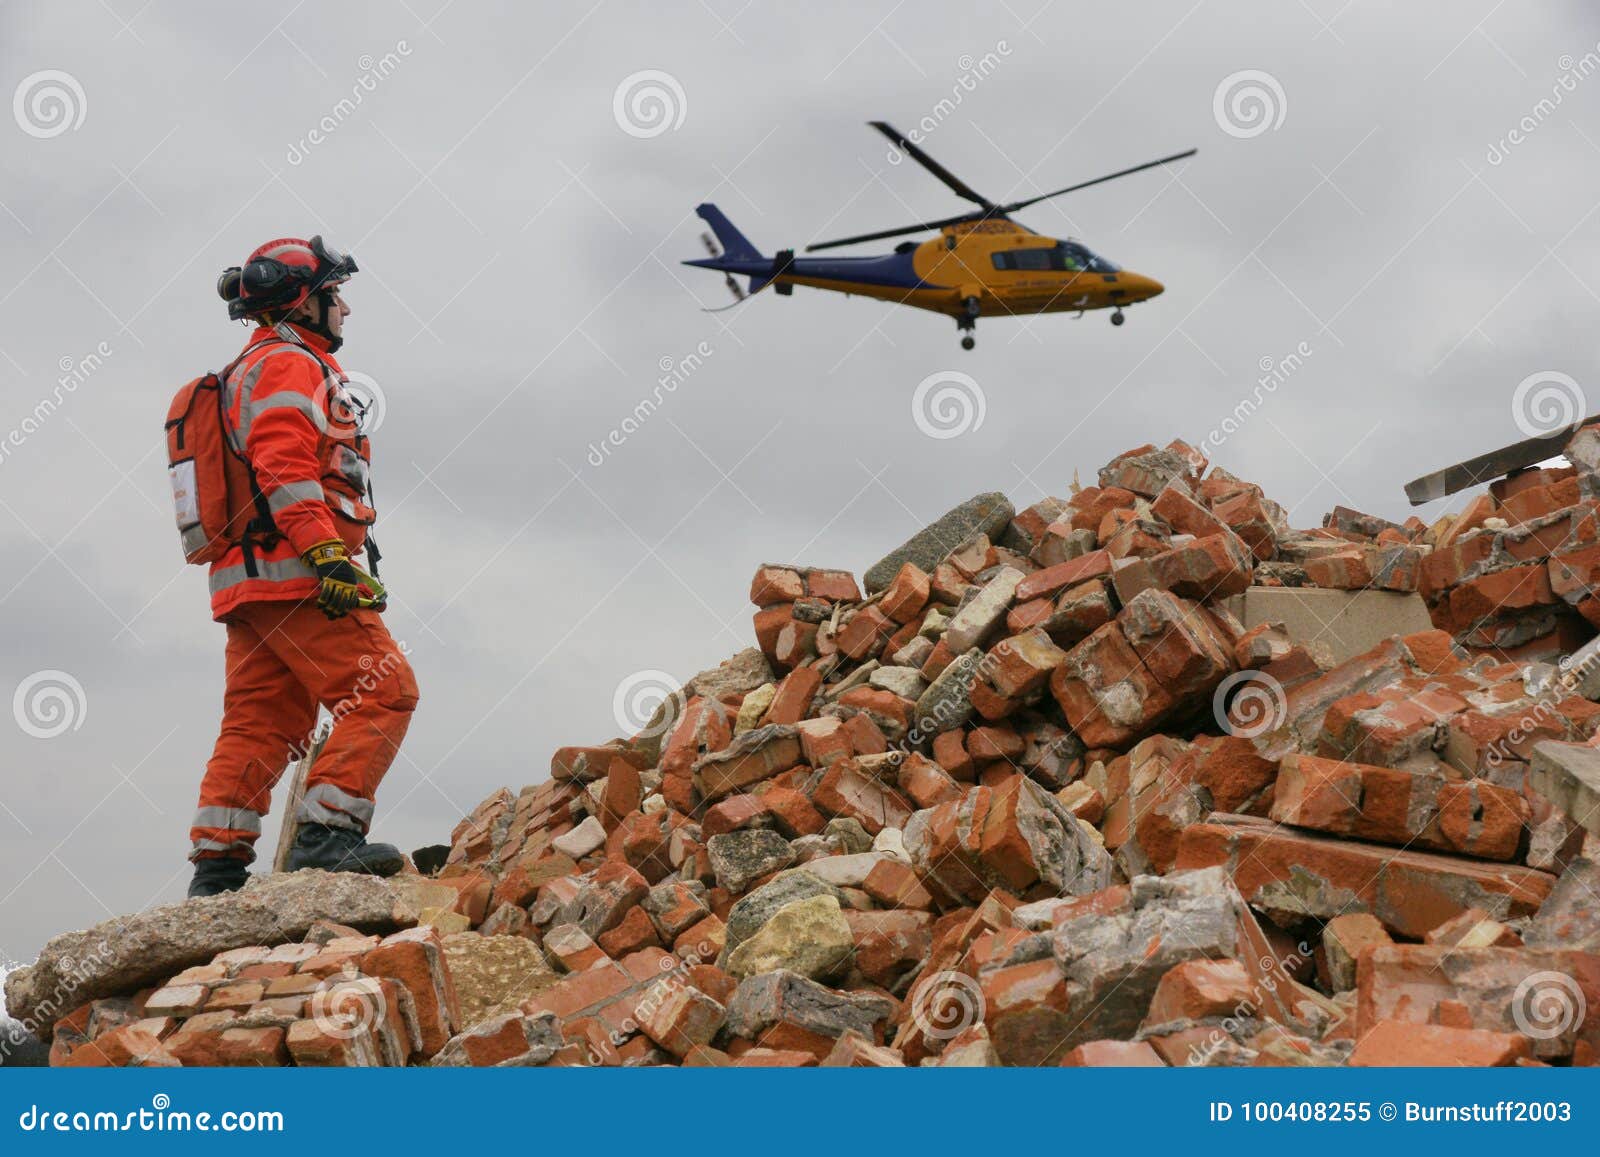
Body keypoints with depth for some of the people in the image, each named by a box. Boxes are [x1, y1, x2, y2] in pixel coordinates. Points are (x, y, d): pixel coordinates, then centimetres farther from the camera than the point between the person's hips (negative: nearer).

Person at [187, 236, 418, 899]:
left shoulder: (252, 372, 29)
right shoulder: (290, 364, -4)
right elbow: (286, 468, -19)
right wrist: (328, 554, -26)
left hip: (247, 585, 10)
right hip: (294, 571, -10)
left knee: (258, 723, 7)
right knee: (384, 691, -11)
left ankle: (217, 868, 5)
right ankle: (326, 834, -18)